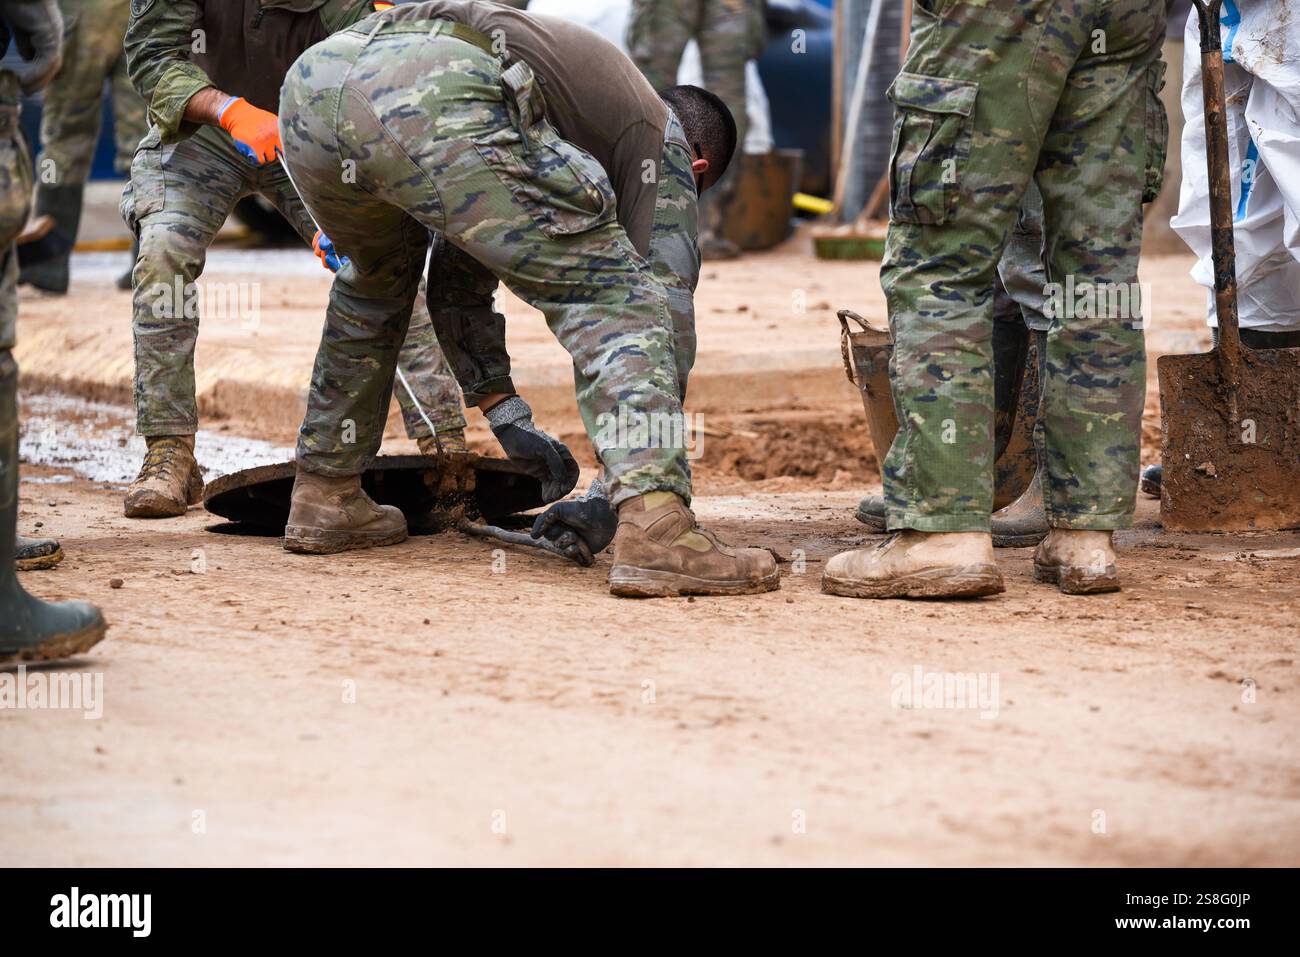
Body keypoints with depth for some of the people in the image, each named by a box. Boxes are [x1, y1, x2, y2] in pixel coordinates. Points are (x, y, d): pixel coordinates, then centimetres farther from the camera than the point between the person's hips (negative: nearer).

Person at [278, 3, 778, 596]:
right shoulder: (662, 141, 26)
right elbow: (670, 316, 18)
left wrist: (502, 411, 43)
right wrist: (605, 502, 23)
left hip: (311, 82, 7)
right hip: (434, 103, -7)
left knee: (379, 277, 37)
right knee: (616, 296, 2)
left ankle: (325, 499, 38)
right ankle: (655, 531, -17)